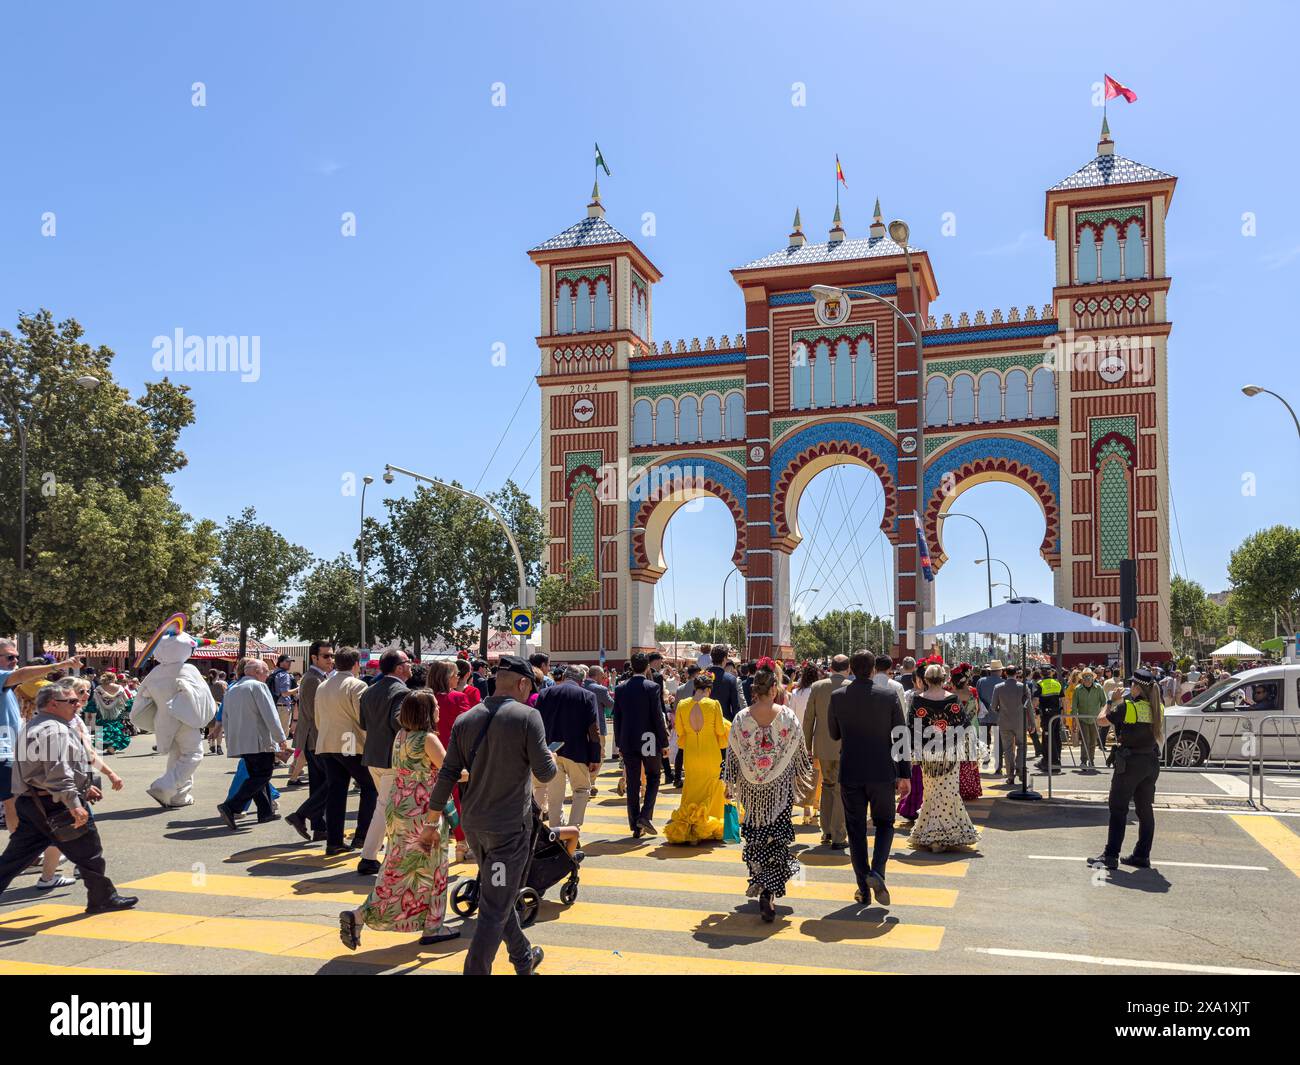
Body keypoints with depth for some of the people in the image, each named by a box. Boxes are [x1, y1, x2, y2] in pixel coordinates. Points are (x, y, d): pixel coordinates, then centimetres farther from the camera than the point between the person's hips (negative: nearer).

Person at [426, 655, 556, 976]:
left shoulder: (465, 720, 3)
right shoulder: (527, 716, -13)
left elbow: (447, 775, 2)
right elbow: (544, 772, -14)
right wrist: (553, 763, 9)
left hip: (473, 824, 7)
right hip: (510, 825, -6)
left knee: (498, 894, 23)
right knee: (495, 908, 1)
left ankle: (523, 958, 40)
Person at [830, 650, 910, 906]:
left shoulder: (837, 696, -3)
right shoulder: (890, 696, -6)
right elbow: (900, 737, -5)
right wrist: (905, 775, 0)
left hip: (850, 772, 1)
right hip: (882, 772, 0)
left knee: (856, 829, 10)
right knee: (885, 823, 16)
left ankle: (864, 888, 12)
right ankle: (876, 871, -6)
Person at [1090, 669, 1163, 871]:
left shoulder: (1127, 707, -16)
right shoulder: (1157, 709, 3)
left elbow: (1102, 720, -7)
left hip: (1129, 763, -6)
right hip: (1151, 762, 6)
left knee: (1118, 809, -1)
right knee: (1145, 810, 13)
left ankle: (1110, 856, -1)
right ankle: (1142, 855, 19)